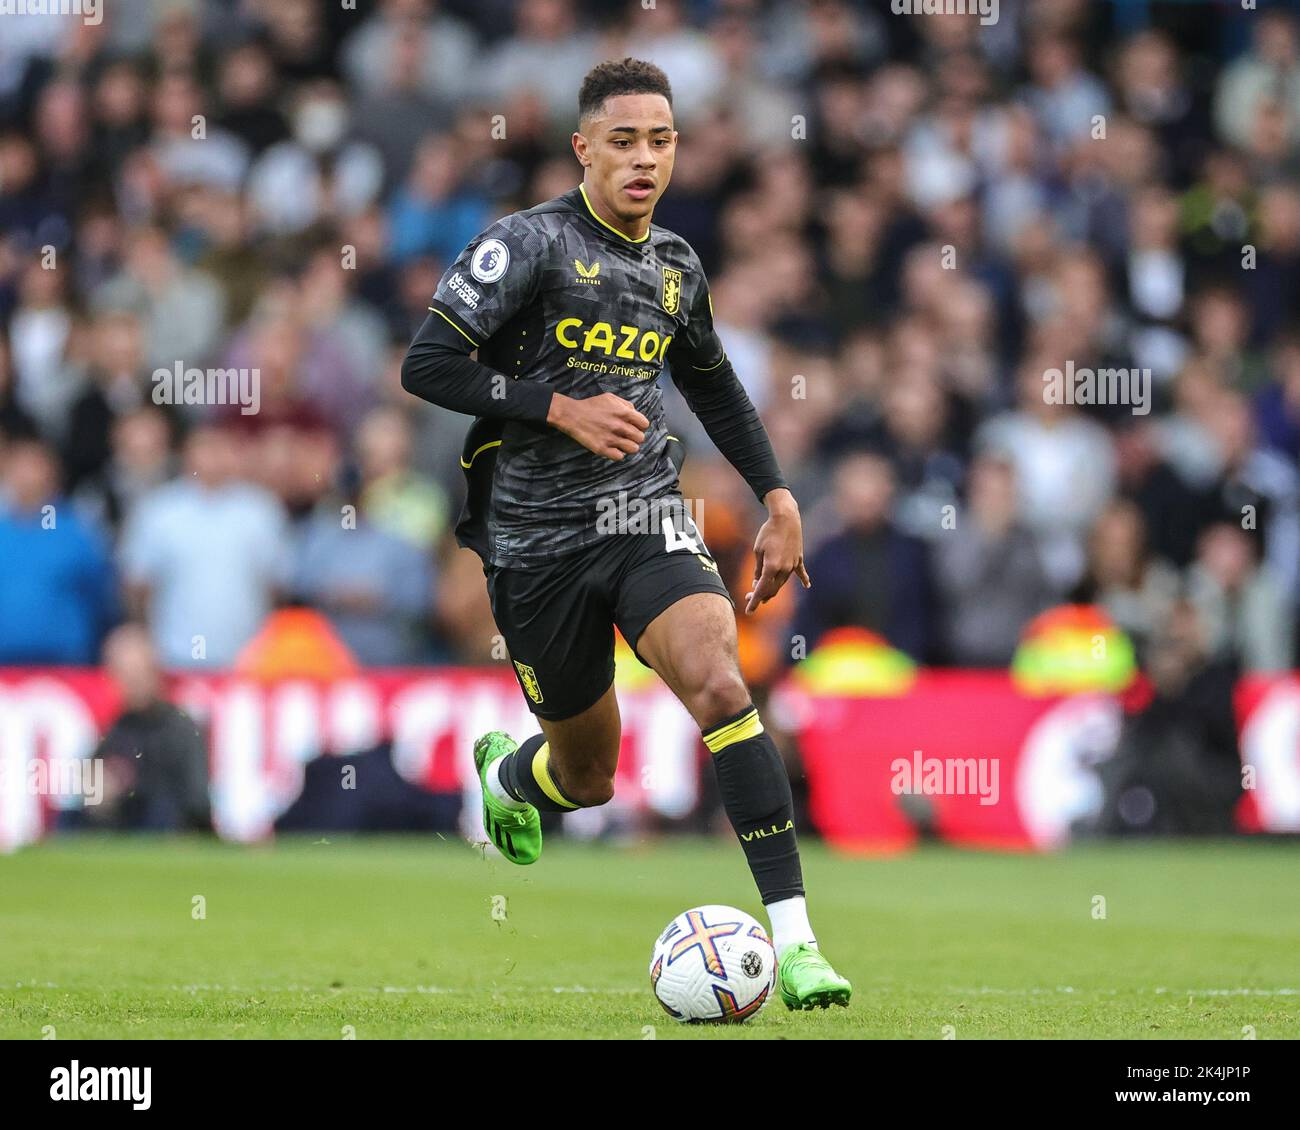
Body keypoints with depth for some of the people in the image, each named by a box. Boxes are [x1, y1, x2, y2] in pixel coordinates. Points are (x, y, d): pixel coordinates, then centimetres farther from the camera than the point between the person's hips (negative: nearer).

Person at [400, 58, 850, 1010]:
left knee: (719, 684, -25)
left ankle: (796, 940, -27)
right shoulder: (532, 243, -9)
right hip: (537, 539, -3)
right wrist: (562, 410, -19)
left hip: (646, 519, 3)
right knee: (590, 778, 8)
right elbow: (427, 366, -14)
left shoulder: (676, 266, 9)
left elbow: (715, 386, 26)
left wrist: (779, 500, 18)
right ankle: (508, 774, 49)